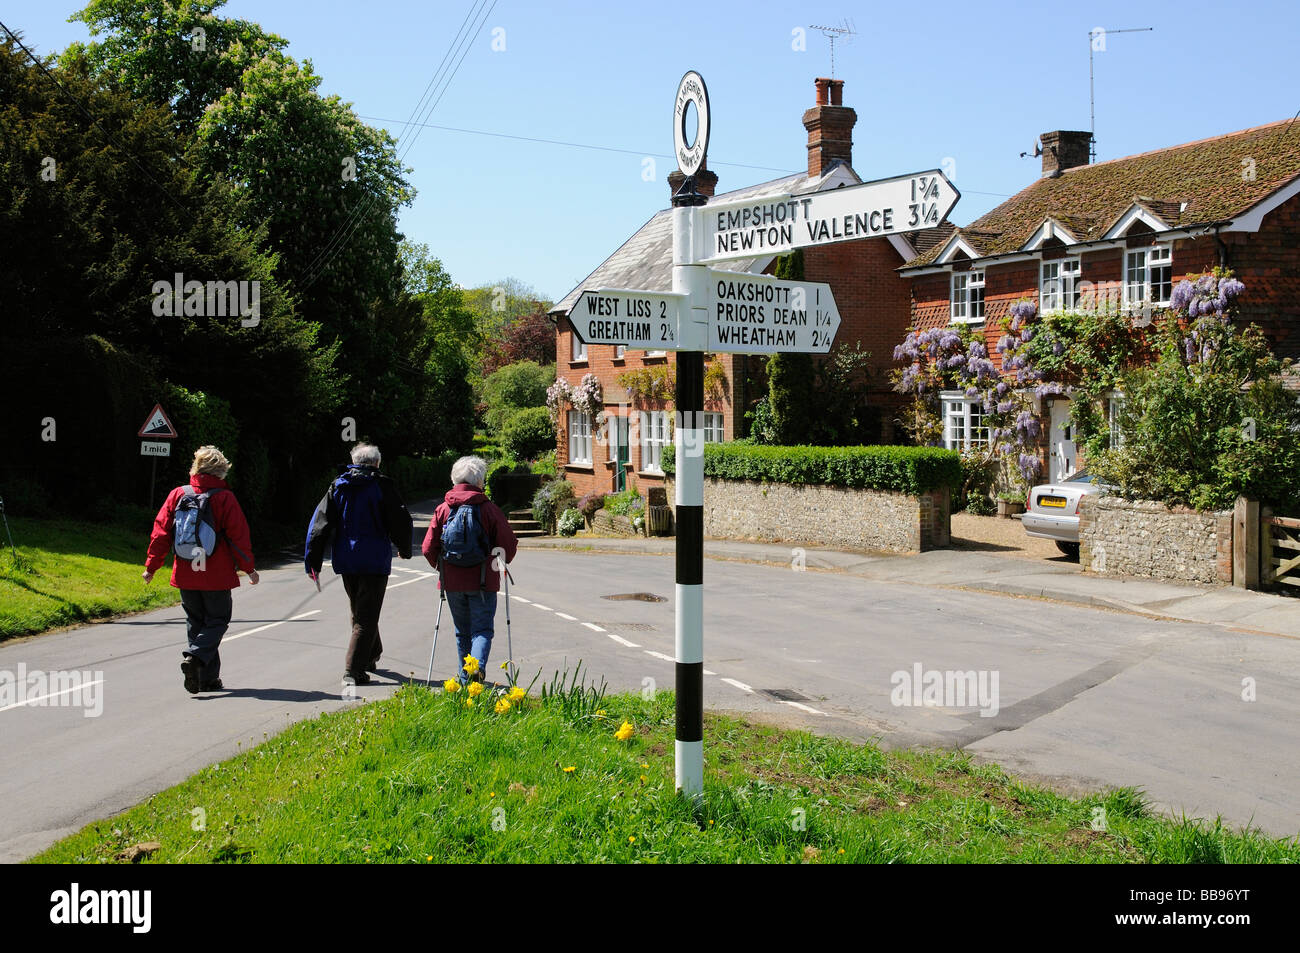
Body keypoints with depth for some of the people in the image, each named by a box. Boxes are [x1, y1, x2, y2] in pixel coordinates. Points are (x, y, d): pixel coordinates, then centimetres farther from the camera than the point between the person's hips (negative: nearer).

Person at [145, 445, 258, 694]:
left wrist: (151, 566, 11)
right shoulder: (224, 498, -9)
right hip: (217, 576, -4)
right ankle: (195, 657, -18)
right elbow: (239, 536, -7)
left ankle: (208, 679, 13)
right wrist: (249, 568, 3)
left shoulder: (177, 495, 2)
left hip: (186, 576, 4)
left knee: (196, 623, 14)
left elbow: (161, 532, 3)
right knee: (218, 620, 8)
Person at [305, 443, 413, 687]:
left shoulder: (337, 486, 7)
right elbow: (401, 521, -5)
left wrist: (312, 561, 4)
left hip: (345, 560, 5)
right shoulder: (382, 485, -5)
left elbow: (319, 524, 2)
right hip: (375, 559, -5)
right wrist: (404, 549, 14)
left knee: (359, 610, 22)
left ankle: (370, 656, 39)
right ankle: (353, 670, -10)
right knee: (367, 616, -2)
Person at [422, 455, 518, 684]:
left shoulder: (442, 510, 1)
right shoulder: (489, 509, -7)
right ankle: (478, 665, -22)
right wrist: (500, 563, 14)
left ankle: (465, 677, 19)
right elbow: (509, 546, -7)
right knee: (482, 628, 2)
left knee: (462, 631, 16)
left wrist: (441, 567, 18)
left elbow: (428, 548, 0)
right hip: (483, 581, -3)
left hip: (452, 581, 3)